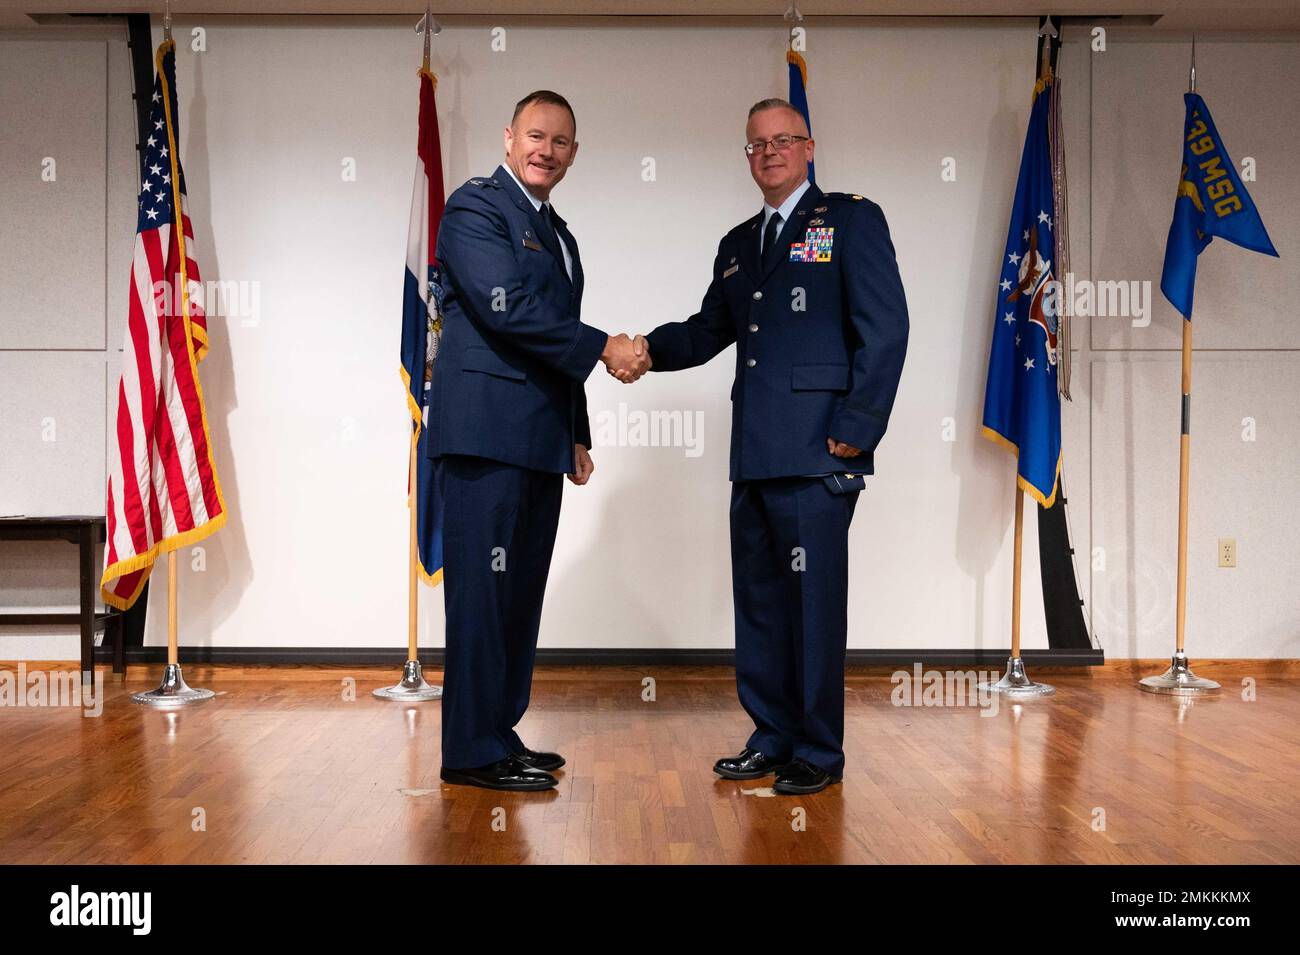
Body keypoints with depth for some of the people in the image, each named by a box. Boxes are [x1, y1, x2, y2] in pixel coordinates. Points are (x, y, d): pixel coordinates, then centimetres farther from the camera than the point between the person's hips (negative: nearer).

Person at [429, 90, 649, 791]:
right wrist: (605, 349, -12)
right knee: (482, 592, -6)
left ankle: (499, 735, 19)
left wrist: (577, 435, 21)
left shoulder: (558, 233, 23)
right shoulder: (476, 206, -4)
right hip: (486, 432, -9)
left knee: (520, 594, 10)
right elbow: (508, 309, -16)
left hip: (537, 442, 9)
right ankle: (471, 752, 0)